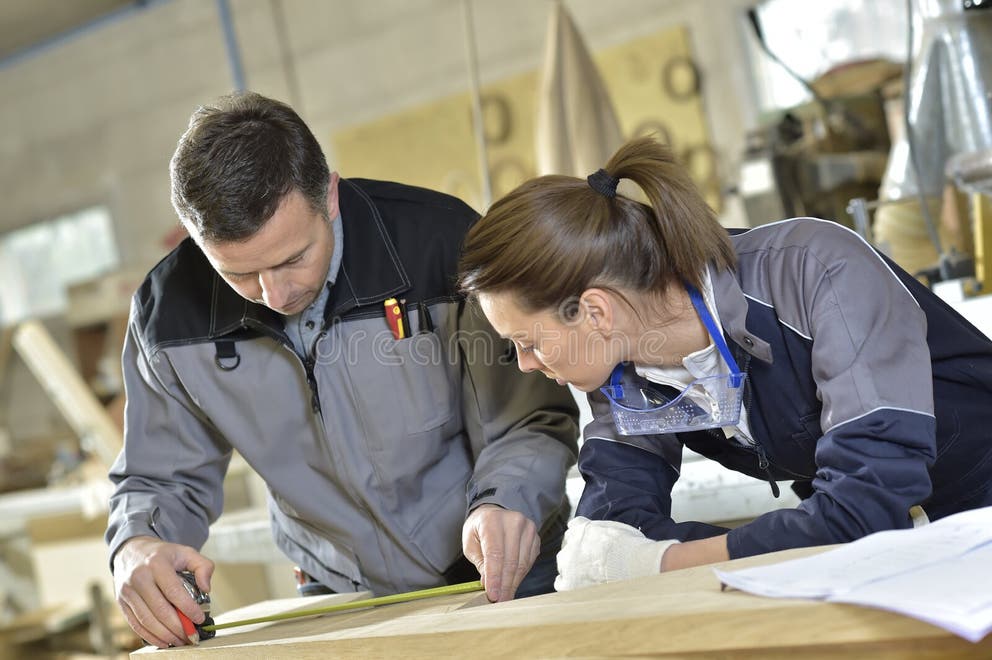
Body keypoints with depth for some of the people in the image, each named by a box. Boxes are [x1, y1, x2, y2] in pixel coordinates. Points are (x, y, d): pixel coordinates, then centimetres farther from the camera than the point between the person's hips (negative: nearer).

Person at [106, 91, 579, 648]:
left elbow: (534, 422, -11)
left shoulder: (440, 243, -20)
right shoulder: (169, 312, -11)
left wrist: (506, 503, -33)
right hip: (341, 598, 3)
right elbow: (161, 479, 3)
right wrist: (137, 546, -19)